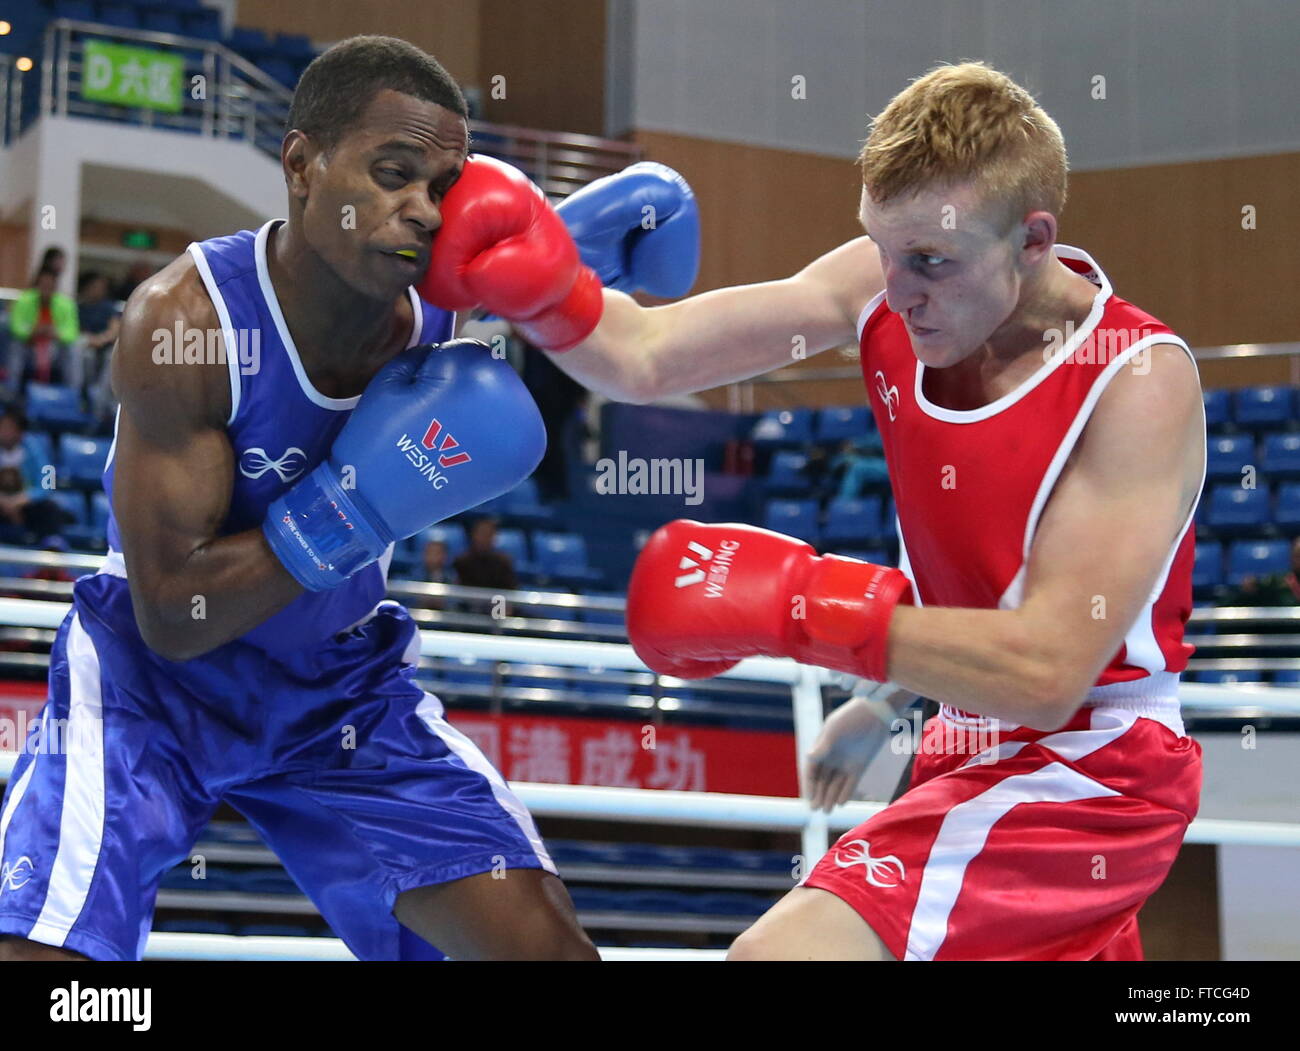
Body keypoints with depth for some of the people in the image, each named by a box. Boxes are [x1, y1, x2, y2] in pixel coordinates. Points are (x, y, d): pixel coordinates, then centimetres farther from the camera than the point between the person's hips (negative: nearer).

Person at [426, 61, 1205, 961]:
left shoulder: (1141, 381, -24)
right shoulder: (889, 282, -6)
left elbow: (1047, 671, -30)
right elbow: (646, 357, -6)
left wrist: (790, 602, -31)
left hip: (1085, 775, -8)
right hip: (978, 746, 8)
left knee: (781, 954, -24)